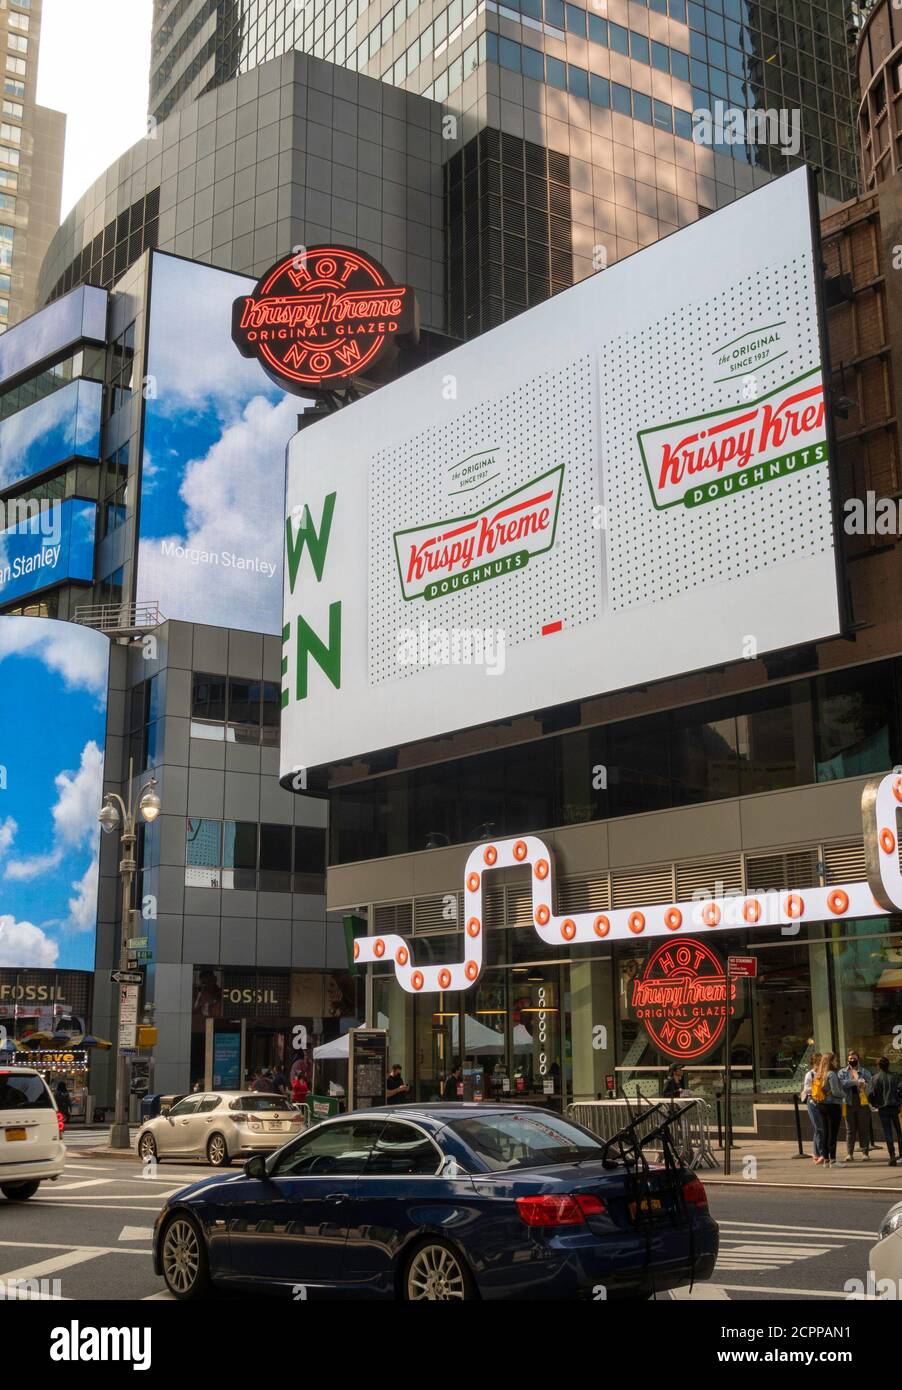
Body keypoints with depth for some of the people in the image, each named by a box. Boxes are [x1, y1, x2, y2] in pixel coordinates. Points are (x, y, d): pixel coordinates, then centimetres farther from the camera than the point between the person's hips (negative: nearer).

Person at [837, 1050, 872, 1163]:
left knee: (864, 1128, 0)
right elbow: (842, 1082, -8)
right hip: (849, 1103, 0)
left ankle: (865, 1152, 8)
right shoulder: (843, 1071, 11)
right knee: (850, 1129, 2)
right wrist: (855, 1082, -16)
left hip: (863, 1103, 0)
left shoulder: (865, 1071, 10)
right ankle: (850, 1154, 5)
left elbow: (870, 1084, -4)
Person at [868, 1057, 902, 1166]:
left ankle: (892, 1156, -7)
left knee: (888, 1132, 2)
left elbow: (870, 1094, -8)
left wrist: (875, 1105, 8)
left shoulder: (876, 1078, -3)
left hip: (883, 1108, -1)